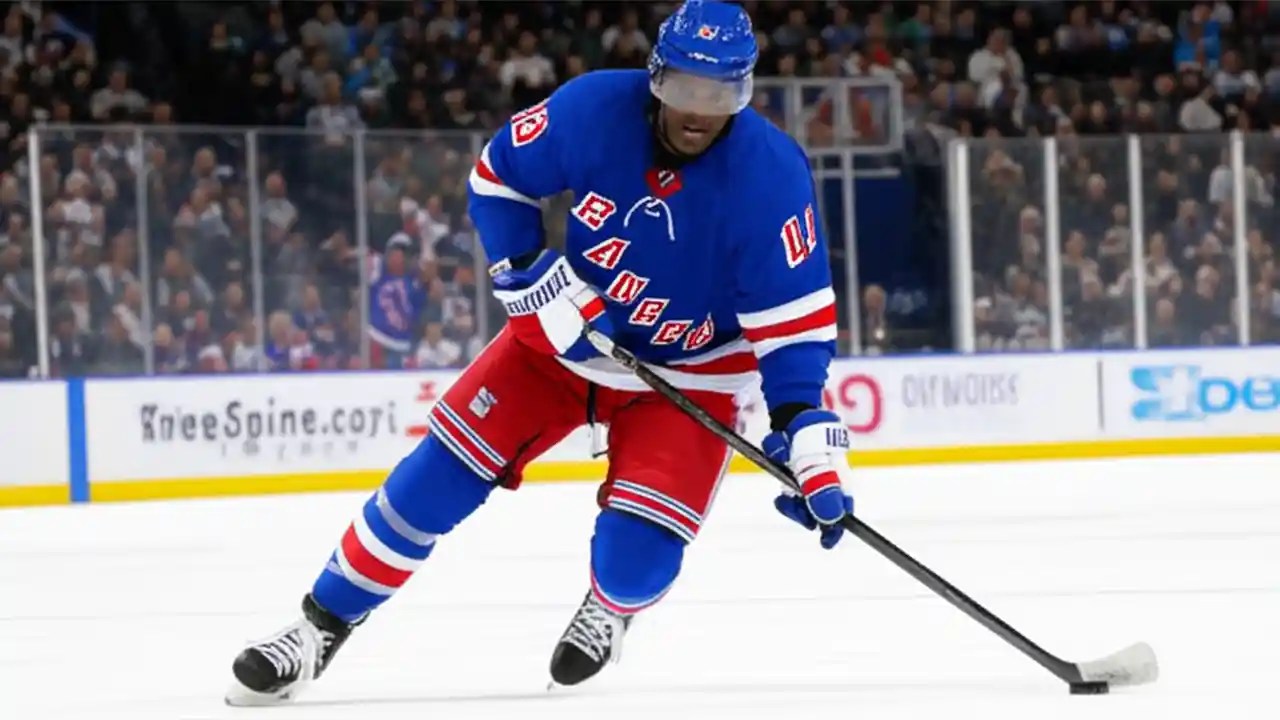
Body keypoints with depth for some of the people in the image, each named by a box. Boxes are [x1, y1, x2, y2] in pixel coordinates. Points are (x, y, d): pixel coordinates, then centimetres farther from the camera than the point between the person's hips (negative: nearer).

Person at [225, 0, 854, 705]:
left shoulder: (771, 174, -25)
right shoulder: (594, 108, -21)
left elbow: (794, 318, -23)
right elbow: (498, 175, -5)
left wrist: (807, 439, -32)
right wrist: (531, 278, -15)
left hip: (687, 370, -2)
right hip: (565, 329, 2)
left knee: (637, 556, -16)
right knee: (439, 474, -7)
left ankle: (609, 611, 22)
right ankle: (323, 624, 7)